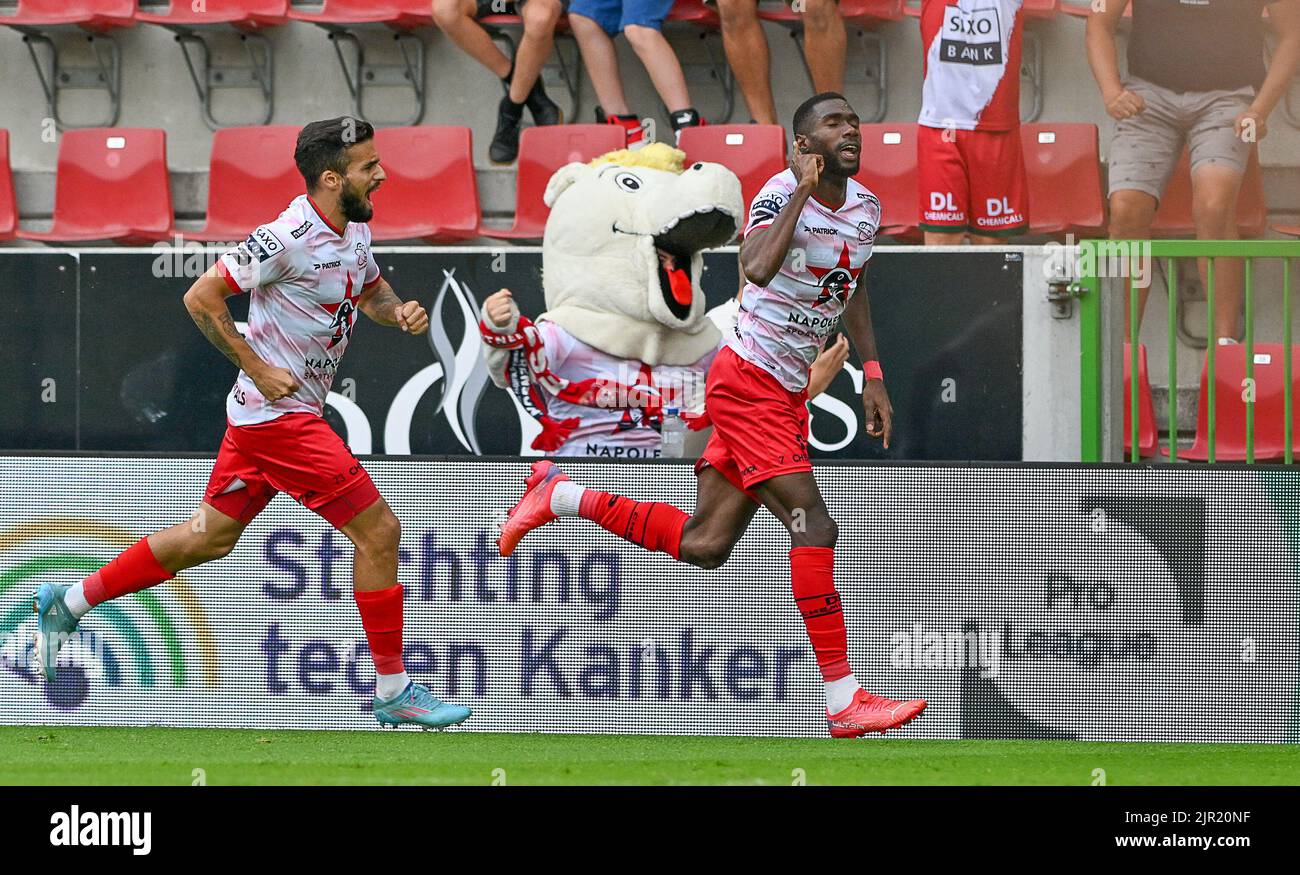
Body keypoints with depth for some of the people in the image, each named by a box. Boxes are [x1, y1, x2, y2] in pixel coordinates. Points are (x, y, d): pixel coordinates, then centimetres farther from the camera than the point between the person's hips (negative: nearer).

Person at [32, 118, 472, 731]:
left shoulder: (353, 231, 6)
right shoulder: (287, 238, -22)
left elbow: (371, 292, 25)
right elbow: (201, 297, -18)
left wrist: (398, 311, 2)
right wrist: (258, 368, -18)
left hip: (272, 410, 10)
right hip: (278, 412, -10)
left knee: (210, 537, 18)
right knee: (378, 531, -8)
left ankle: (68, 603, 28)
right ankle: (393, 691, 0)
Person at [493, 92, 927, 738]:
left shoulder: (866, 206, 9)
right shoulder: (780, 193, -15)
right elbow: (758, 269, -35)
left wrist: (872, 376, 20)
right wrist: (803, 191, -29)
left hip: (788, 392, 9)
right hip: (749, 380, -9)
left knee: (704, 545, 8)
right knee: (813, 526, -17)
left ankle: (560, 494, 23)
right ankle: (842, 703, -17)